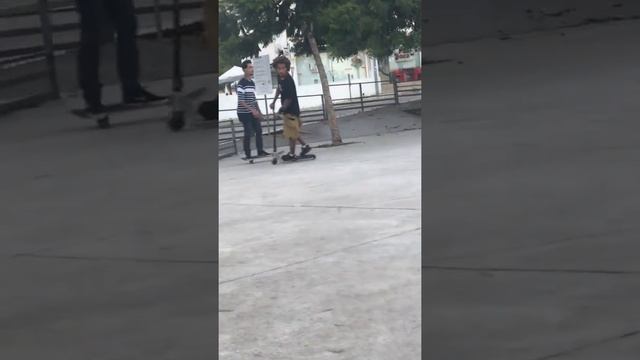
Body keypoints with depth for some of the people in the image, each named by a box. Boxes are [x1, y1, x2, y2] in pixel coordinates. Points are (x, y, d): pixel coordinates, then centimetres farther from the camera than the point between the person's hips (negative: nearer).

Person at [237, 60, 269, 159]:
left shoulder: (252, 83, 11)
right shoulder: (241, 83, -15)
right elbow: (241, 101, -20)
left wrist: (259, 112, 17)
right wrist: (252, 110, -23)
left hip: (253, 113, 8)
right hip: (244, 113, -8)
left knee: (259, 130, 10)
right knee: (248, 133, -5)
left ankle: (260, 151, 22)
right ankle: (248, 154, 2)